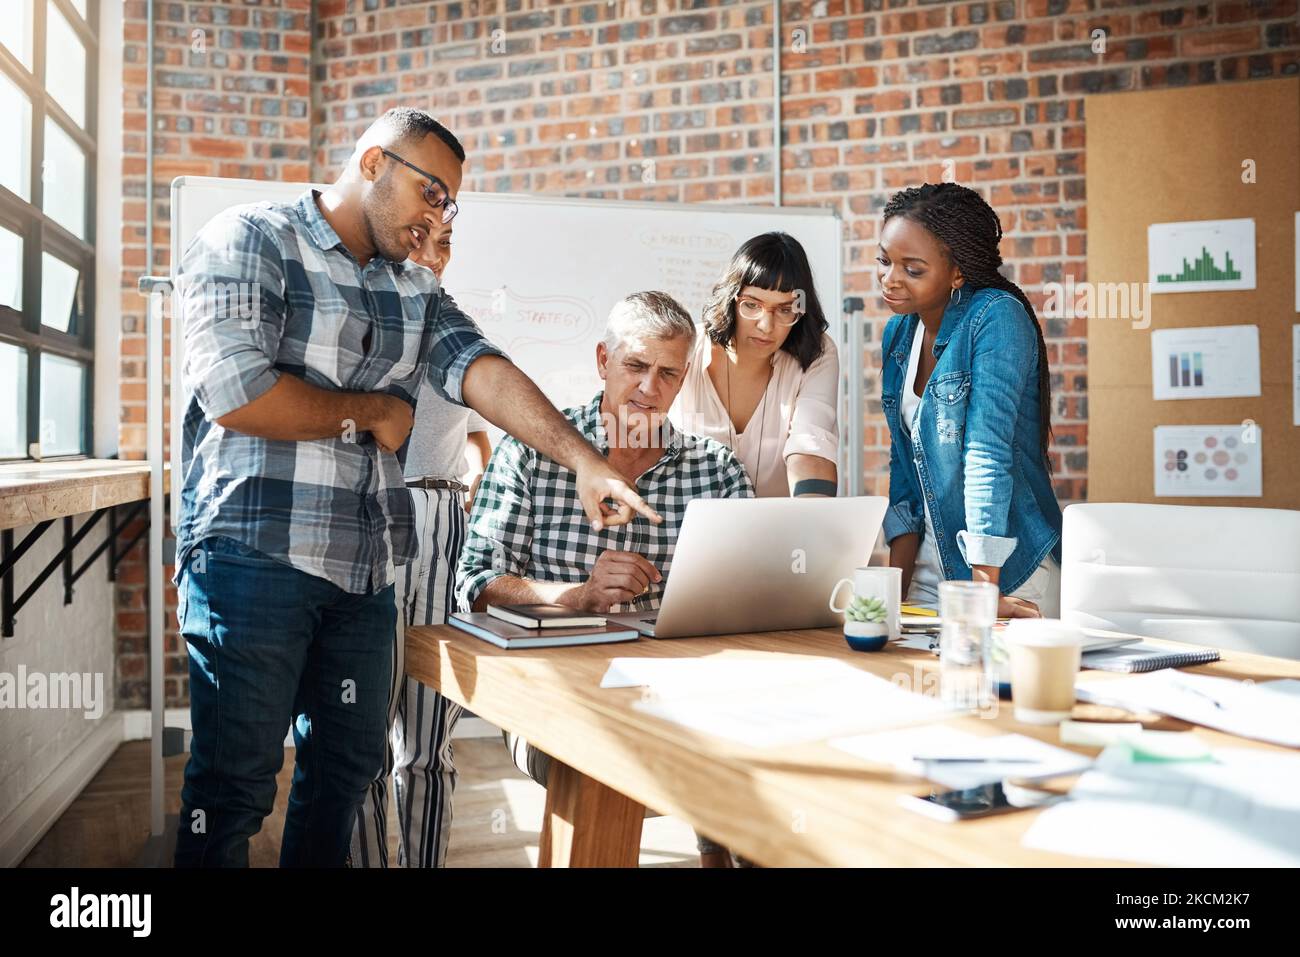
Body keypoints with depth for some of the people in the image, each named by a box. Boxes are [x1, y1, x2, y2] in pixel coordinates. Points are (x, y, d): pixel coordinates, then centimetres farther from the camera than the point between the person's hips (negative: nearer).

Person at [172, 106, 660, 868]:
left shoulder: (416, 292, 15)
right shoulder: (250, 242, -4)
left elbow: (483, 370, -2)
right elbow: (238, 394, -17)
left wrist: (584, 460, -18)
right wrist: (375, 411, -5)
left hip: (365, 571, 7)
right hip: (255, 558, -6)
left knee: (347, 768, 14)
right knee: (237, 780, 2)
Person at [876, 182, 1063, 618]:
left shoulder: (996, 317, -15)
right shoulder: (898, 334, 5)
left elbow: (989, 451, -23)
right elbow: (904, 461, 9)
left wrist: (984, 588, -26)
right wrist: (895, 585, 2)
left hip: (1010, 575, -6)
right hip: (932, 571, 6)